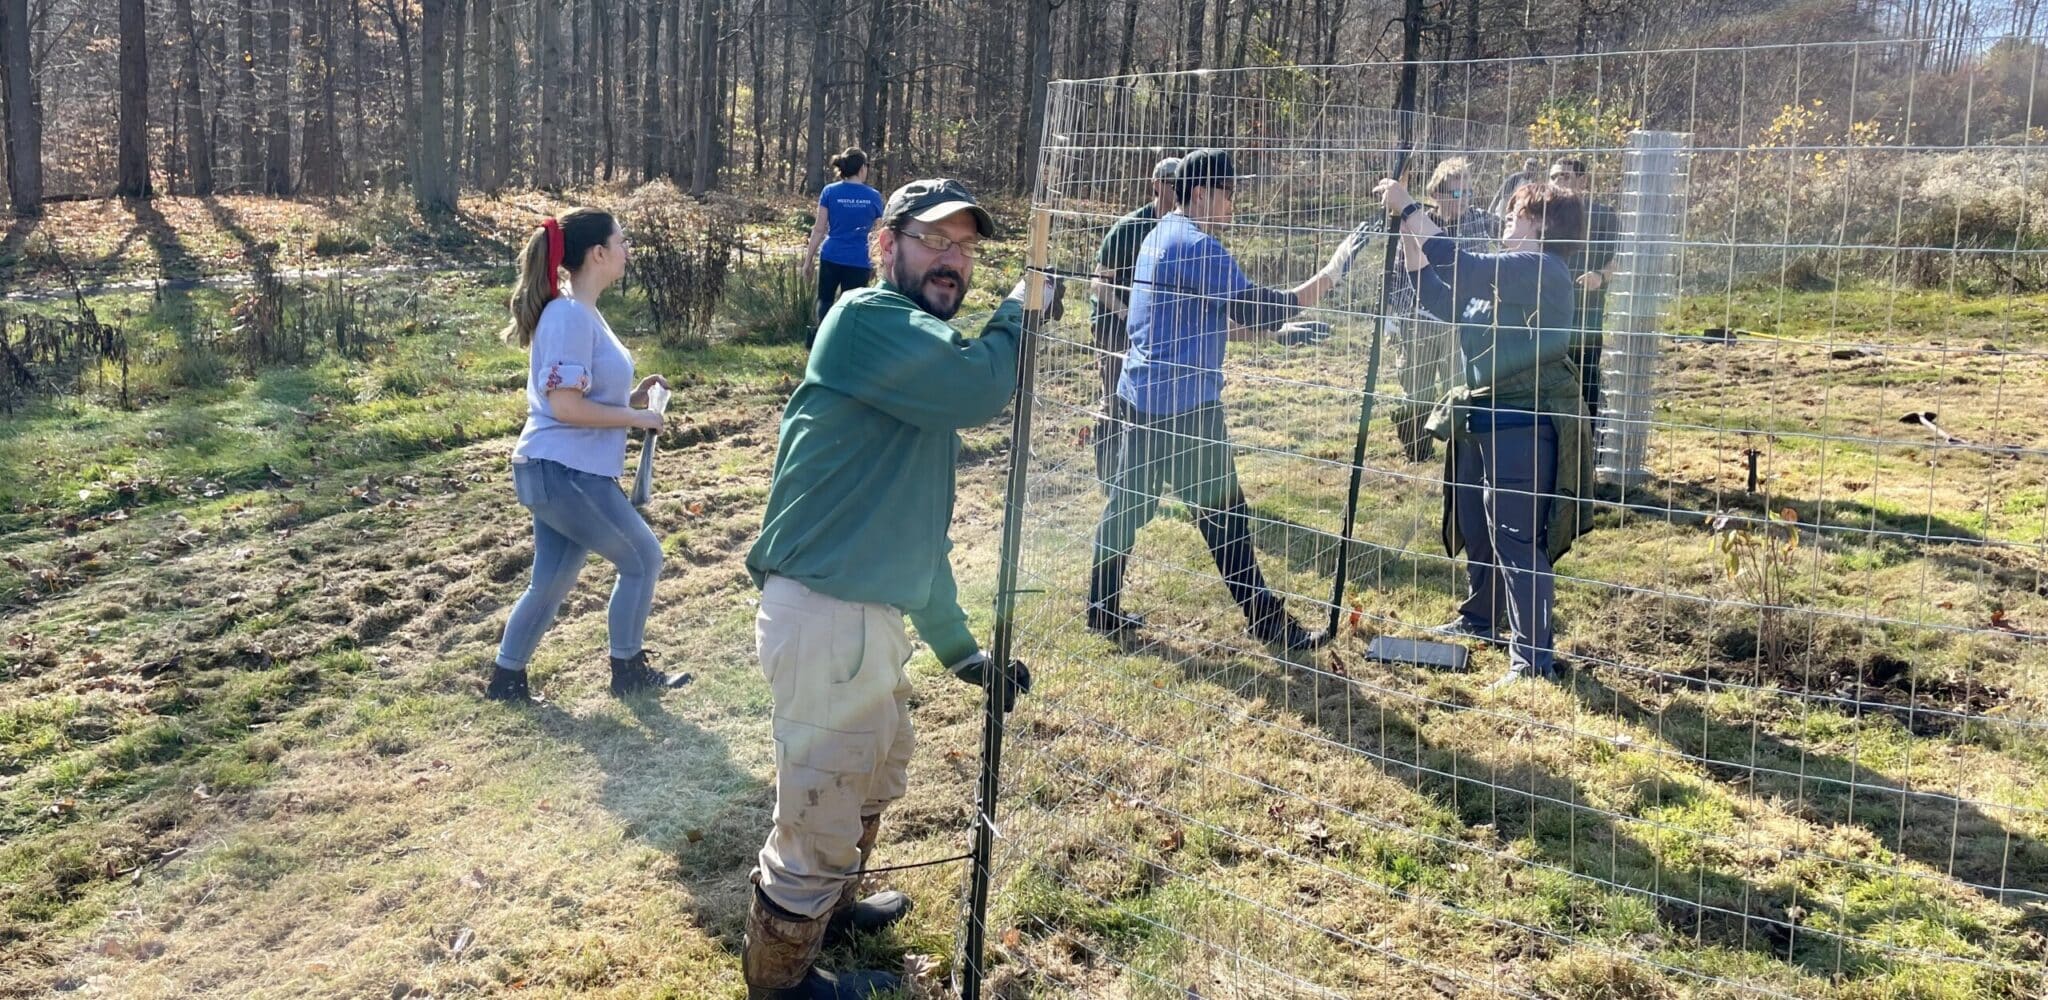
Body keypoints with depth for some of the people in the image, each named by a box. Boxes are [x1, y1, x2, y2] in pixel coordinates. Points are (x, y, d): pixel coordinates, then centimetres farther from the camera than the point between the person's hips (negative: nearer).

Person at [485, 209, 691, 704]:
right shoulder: (570, 315, -18)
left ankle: (506, 679, 27)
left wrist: (631, 396, 7)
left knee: (552, 581, 16)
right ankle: (628, 671, 18)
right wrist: (636, 417, -14)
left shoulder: (581, 313, 13)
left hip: (565, 472, 10)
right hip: (563, 473, -10)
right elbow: (565, 406, -23)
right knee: (643, 558, 4)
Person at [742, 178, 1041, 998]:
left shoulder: (922, 364, 16)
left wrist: (961, 650, 22)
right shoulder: (868, 319, -13)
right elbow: (980, 386, -29)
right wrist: (1022, 309, -9)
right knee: (820, 814, 5)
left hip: (870, 614, 11)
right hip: (825, 615, -11)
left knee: (876, 778, 31)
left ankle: (832, 908, 55)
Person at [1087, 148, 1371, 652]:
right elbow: (1254, 311, -21)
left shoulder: (1160, 236, 15)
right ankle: (1267, 621, 10)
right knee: (1224, 512, 0)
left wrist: (1266, 317, 12)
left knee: (1128, 504, 12)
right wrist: (1331, 274, -19)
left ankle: (1103, 611, 18)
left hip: (1141, 396, 9)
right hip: (1184, 406, -9)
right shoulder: (1197, 246, -16)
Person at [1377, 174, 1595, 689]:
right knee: (1477, 528, 22)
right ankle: (1479, 619, 42)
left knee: (1517, 540, -9)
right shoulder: (1501, 275, 16)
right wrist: (1406, 232, 7)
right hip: (1485, 419, 11)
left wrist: (1408, 208, -20)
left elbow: (1460, 266, -26)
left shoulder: (1542, 270, -15)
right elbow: (1439, 297, 16)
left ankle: (1533, 659, -3)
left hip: (1525, 424, -11)